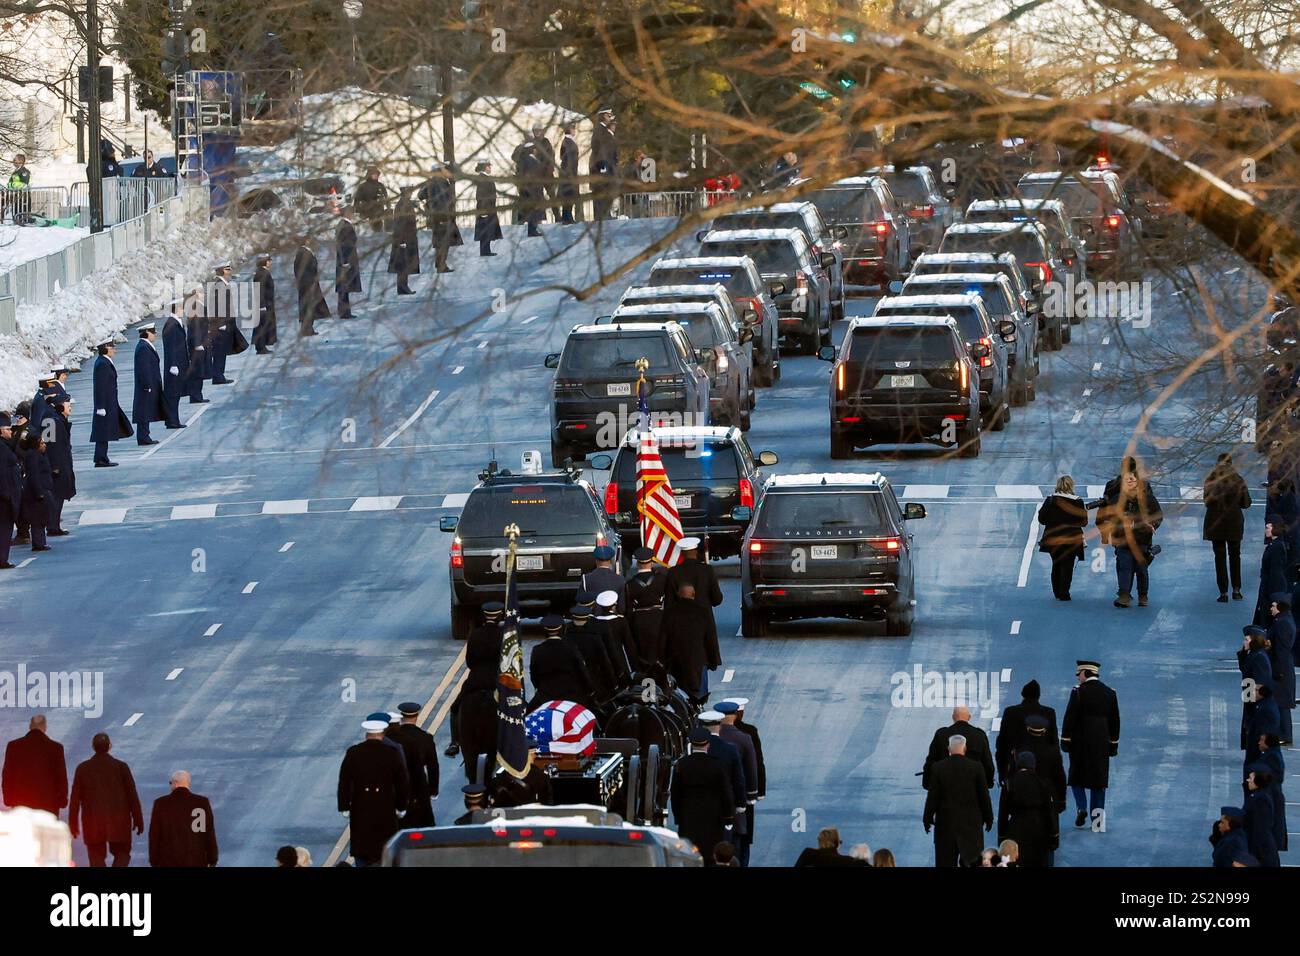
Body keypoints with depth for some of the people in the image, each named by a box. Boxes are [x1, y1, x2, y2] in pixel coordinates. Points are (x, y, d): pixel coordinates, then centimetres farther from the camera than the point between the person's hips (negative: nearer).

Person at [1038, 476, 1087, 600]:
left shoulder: (1050, 500, -5)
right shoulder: (1077, 502, -11)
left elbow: (1042, 519, -2)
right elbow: (1083, 522, -6)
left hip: (1053, 539, 2)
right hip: (1071, 540, -2)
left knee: (1056, 565, 17)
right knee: (1067, 566, 4)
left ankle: (1057, 593, 23)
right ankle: (1063, 594, 0)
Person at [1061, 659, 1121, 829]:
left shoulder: (1079, 692, -9)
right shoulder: (1110, 693, 6)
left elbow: (1070, 718, -11)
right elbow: (1115, 721, 11)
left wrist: (1065, 740, -5)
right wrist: (1113, 744, 17)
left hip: (1081, 742, -4)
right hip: (1102, 743, 4)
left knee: (1077, 776, 10)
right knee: (1099, 781, 7)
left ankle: (1081, 807, -10)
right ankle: (1098, 821, 6)